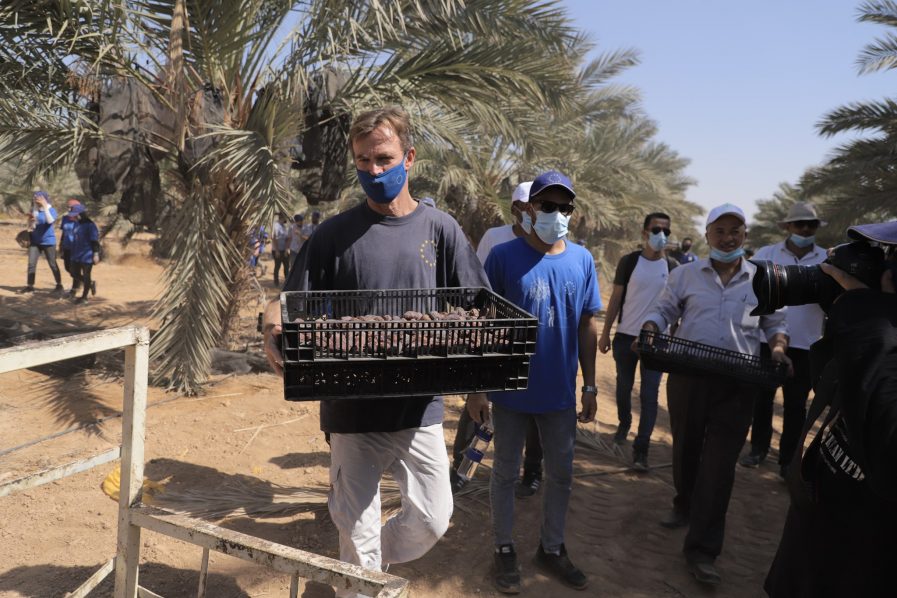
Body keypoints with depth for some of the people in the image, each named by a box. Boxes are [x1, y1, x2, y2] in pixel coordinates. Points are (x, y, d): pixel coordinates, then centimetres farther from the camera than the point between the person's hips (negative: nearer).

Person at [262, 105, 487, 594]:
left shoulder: (440, 229, 1)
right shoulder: (334, 234, -1)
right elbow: (290, 305, -1)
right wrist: (273, 329, -24)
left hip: (420, 407, 1)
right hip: (352, 411, -1)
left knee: (432, 519, 10)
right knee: (357, 530, 9)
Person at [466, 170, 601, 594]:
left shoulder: (582, 260, 0)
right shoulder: (503, 256, -11)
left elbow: (587, 327, 6)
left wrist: (590, 386, 7)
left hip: (561, 393, 4)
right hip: (511, 391, -3)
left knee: (561, 475, 16)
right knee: (505, 474, 12)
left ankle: (552, 549, 36)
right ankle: (504, 550, 31)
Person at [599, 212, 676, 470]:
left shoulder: (672, 267, 2)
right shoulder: (629, 261, -3)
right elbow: (616, 298, 0)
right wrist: (605, 332, -2)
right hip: (626, 336, 0)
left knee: (649, 395, -3)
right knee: (624, 387, 15)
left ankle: (641, 449, 2)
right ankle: (624, 423, 42)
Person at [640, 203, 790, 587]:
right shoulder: (685, 274, 6)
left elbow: (775, 324, 13)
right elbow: (663, 311, 9)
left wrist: (778, 347, -7)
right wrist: (650, 332, -12)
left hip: (738, 384, -1)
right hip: (688, 376, 1)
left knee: (719, 463, -4)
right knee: (686, 448, 16)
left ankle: (701, 549, 3)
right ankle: (685, 506, 42)